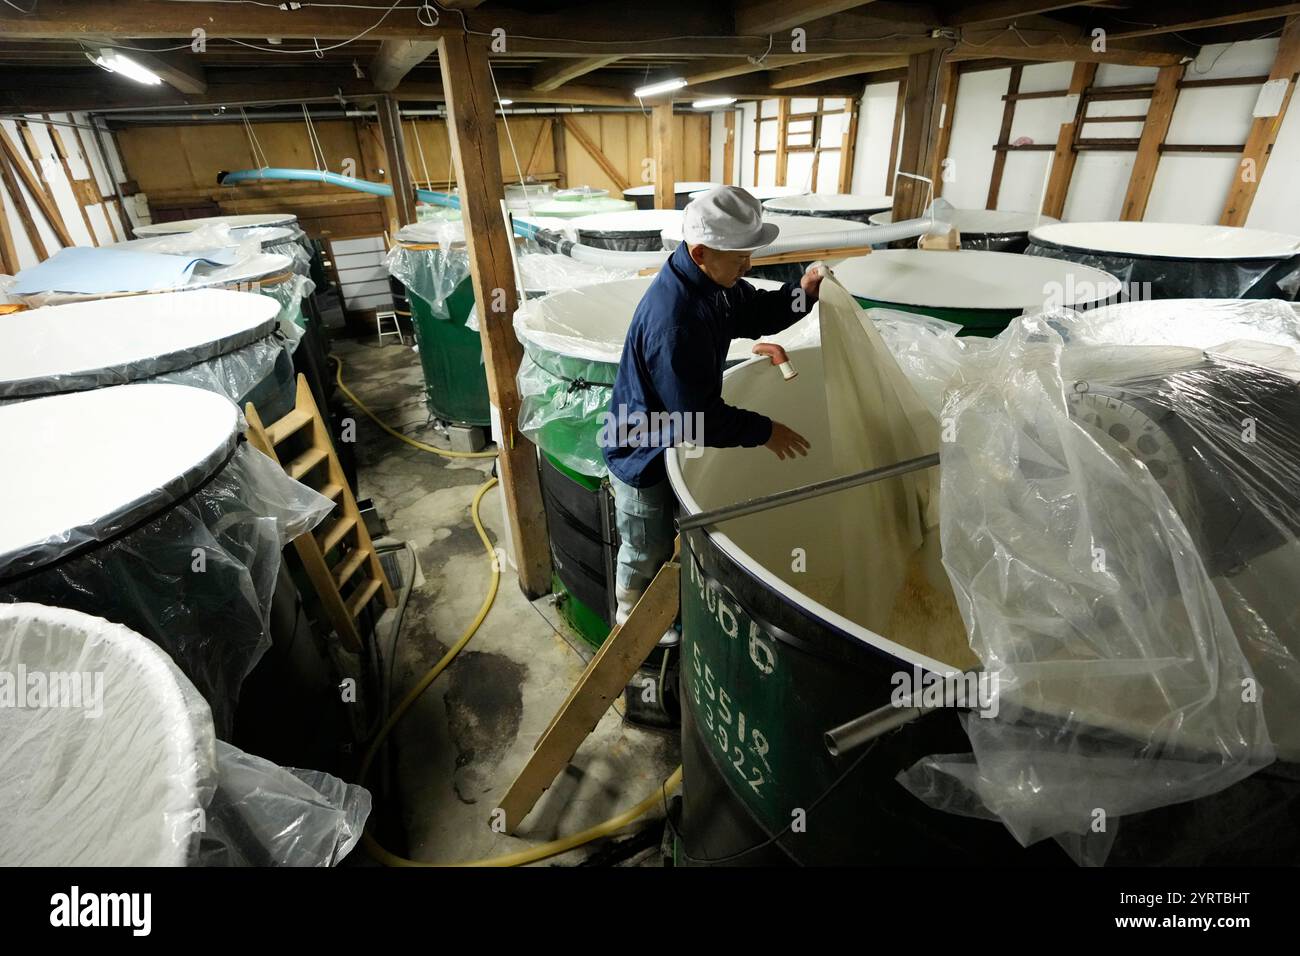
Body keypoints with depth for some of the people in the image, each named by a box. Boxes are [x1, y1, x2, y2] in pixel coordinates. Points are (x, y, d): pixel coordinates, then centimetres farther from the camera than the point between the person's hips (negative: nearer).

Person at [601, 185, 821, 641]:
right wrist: (764, 432, -20)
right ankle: (633, 621, 43)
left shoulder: (711, 279, -7)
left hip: (671, 439, 9)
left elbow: (753, 313, 9)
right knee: (646, 549, 15)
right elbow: (699, 416, -32)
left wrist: (801, 293, -10)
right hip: (641, 453, -9)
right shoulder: (674, 322, -37)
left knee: (667, 535, 28)